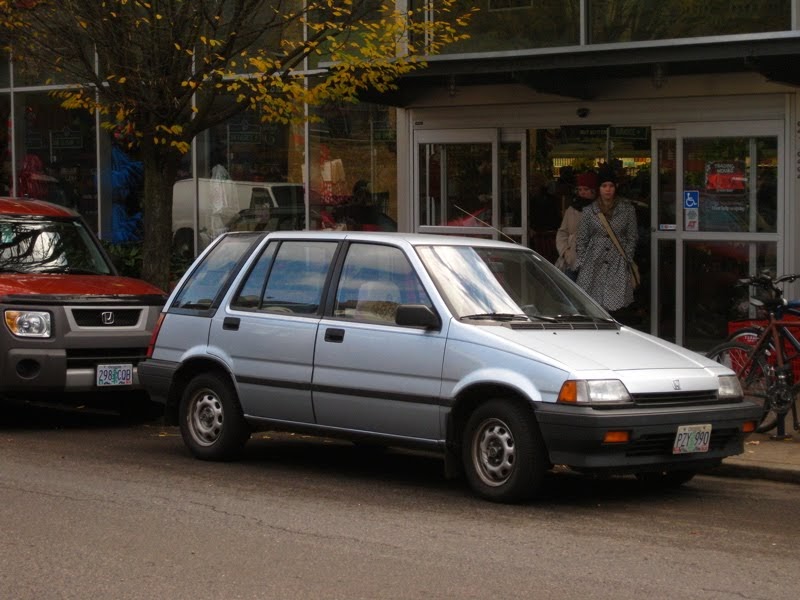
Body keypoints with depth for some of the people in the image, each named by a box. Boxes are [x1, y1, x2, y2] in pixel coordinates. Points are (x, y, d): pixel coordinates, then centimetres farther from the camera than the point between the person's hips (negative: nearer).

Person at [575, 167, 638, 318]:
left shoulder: (627, 209, 6)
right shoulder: (589, 211, 6)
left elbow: (632, 238, 11)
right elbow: (581, 239, 11)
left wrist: (628, 259, 2)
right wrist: (581, 263, 5)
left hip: (617, 264, 0)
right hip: (594, 263, 0)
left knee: (614, 307, -7)